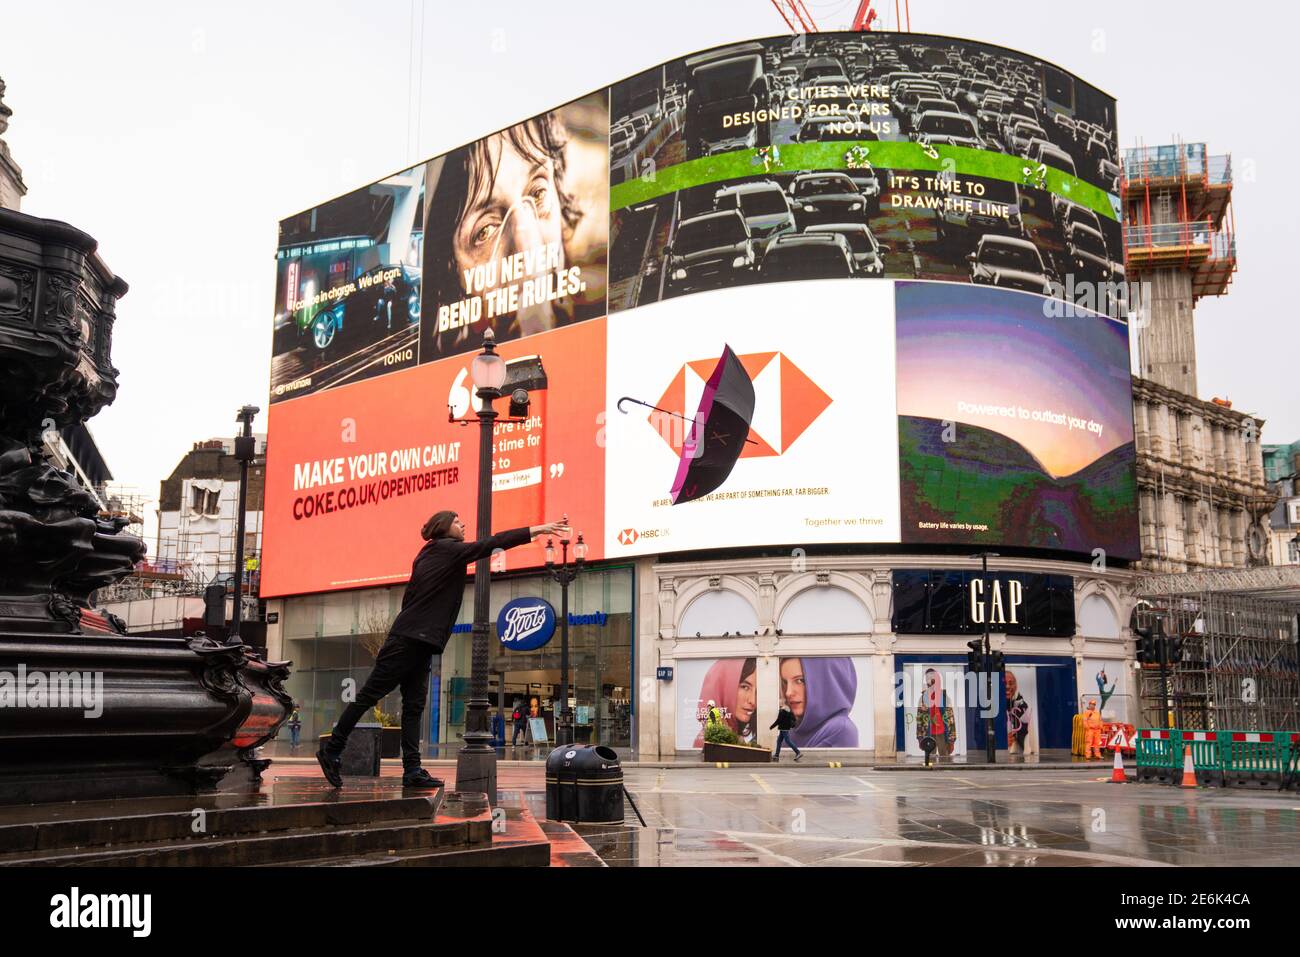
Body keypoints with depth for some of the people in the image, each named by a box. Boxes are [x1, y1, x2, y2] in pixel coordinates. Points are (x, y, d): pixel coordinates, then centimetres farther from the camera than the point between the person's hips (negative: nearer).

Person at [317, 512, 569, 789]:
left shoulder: (430, 555, 19)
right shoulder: (445, 548, -7)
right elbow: (489, 544, -13)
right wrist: (535, 530, -14)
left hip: (418, 642, 10)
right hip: (411, 639, -10)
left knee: (414, 705, 3)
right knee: (369, 695, -3)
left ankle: (412, 770, 1)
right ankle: (331, 750, 5)